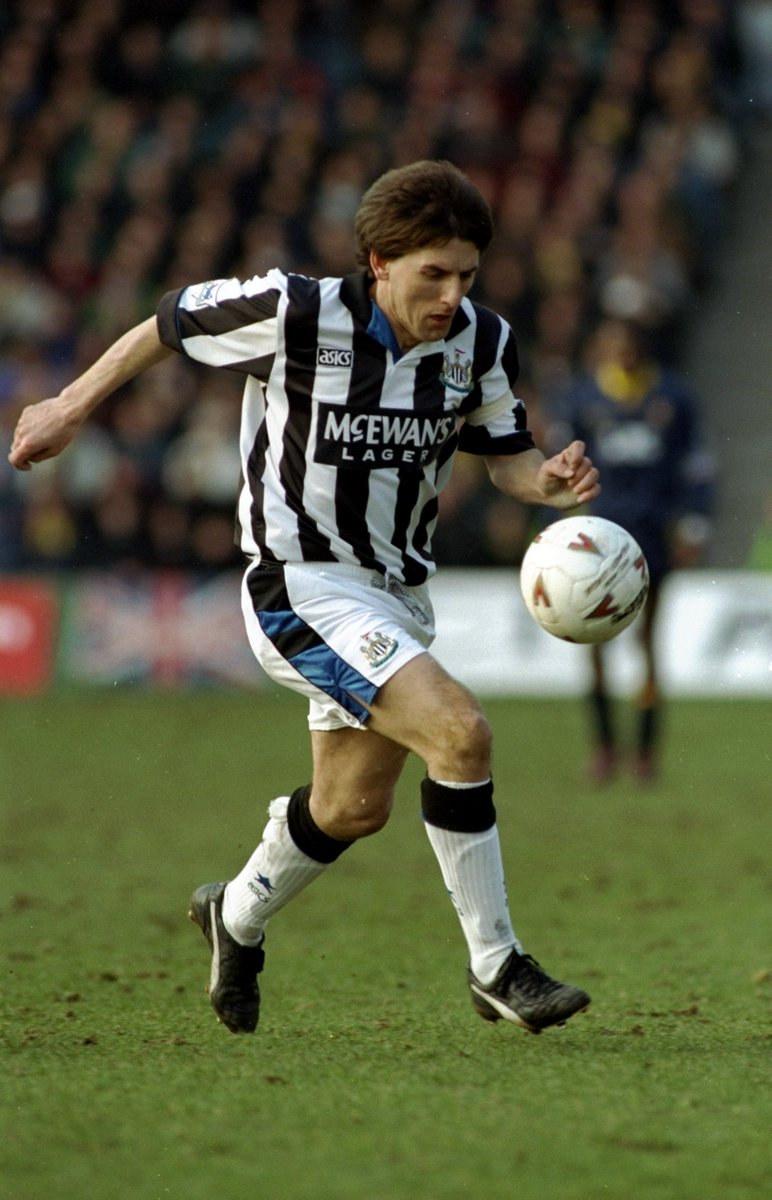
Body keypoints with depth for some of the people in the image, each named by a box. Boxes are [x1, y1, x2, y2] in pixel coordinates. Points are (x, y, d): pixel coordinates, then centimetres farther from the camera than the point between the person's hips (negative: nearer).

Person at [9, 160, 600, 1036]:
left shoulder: (482, 344, -5)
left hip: (395, 594, 7)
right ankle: (495, 967, -13)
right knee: (459, 732, -24)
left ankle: (239, 917, 48)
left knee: (352, 808, 19)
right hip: (301, 586, -7)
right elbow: (169, 323, -4)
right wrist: (71, 408, 7)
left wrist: (548, 480, -16)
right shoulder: (295, 316, -19)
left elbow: (503, 455, 8)